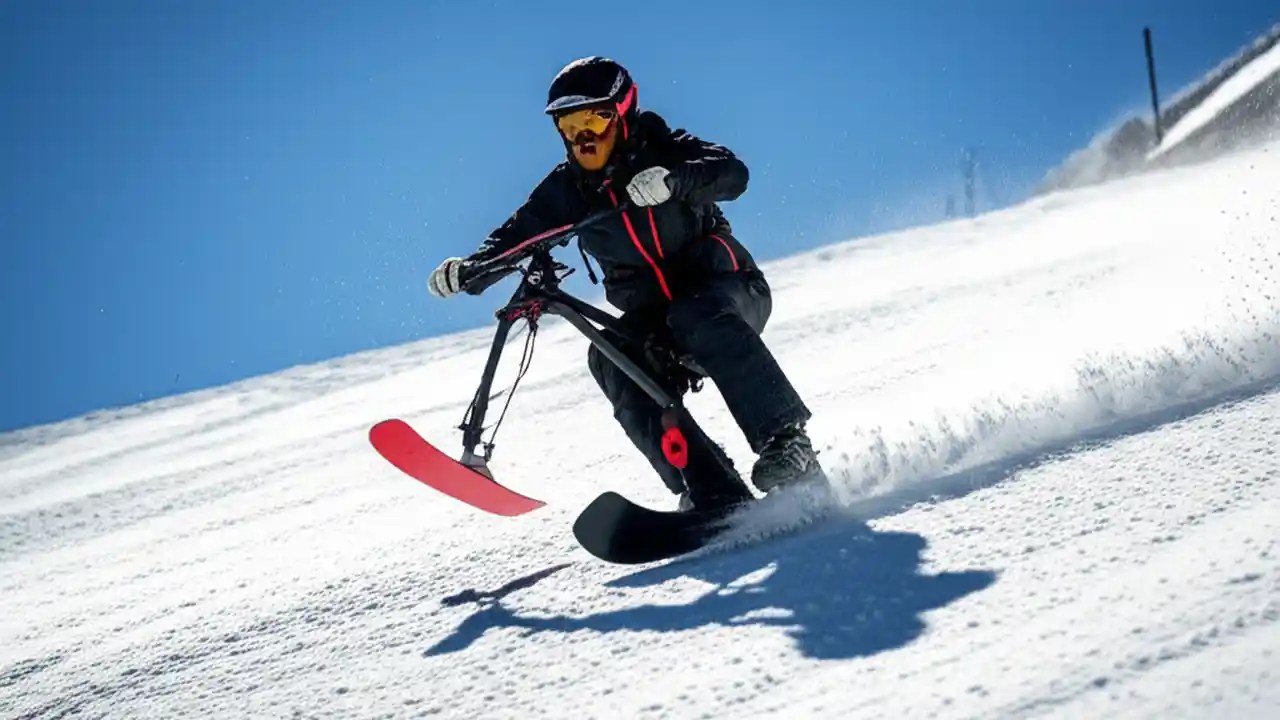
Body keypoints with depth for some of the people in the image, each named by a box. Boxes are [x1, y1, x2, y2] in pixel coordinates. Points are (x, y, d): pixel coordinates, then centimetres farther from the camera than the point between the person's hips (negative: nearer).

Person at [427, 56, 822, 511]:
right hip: (651, 318, 4)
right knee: (610, 361, -25)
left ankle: (786, 442, -36)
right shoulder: (567, 189, 5)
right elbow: (516, 234, 6)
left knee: (698, 318, -37)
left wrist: (673, 180, -41)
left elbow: (732, 173, -22)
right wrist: (470, 270, -13)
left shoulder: (661, 152, -8)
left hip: (727, 289, -4)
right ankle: (714, 495, -30)